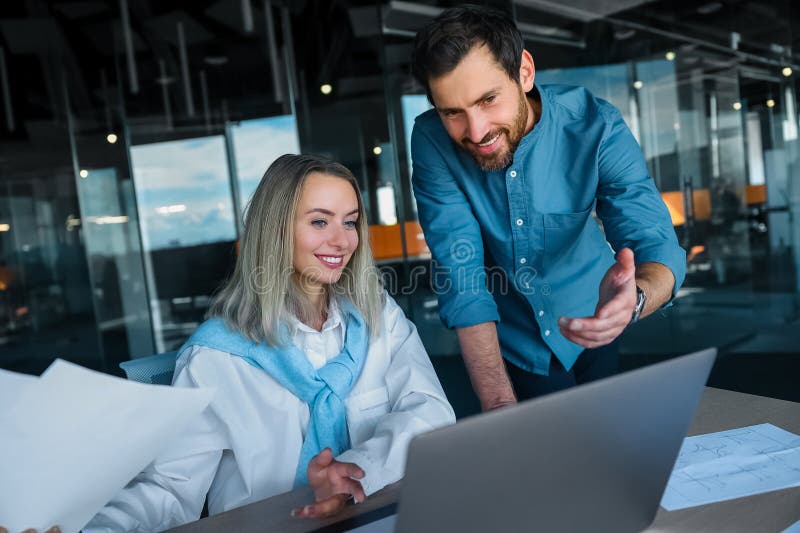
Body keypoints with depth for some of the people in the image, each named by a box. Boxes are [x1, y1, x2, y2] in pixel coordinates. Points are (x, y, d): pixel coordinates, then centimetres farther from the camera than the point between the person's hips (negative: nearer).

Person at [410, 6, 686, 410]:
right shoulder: (432, 142, -25)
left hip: (590, 331, 2)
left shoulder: (595, 126, -25)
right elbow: (460, 278, -28)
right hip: (508, 342, -1)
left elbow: (656, 245, -30)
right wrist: (499, 404, -35)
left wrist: (635, 298, -54)